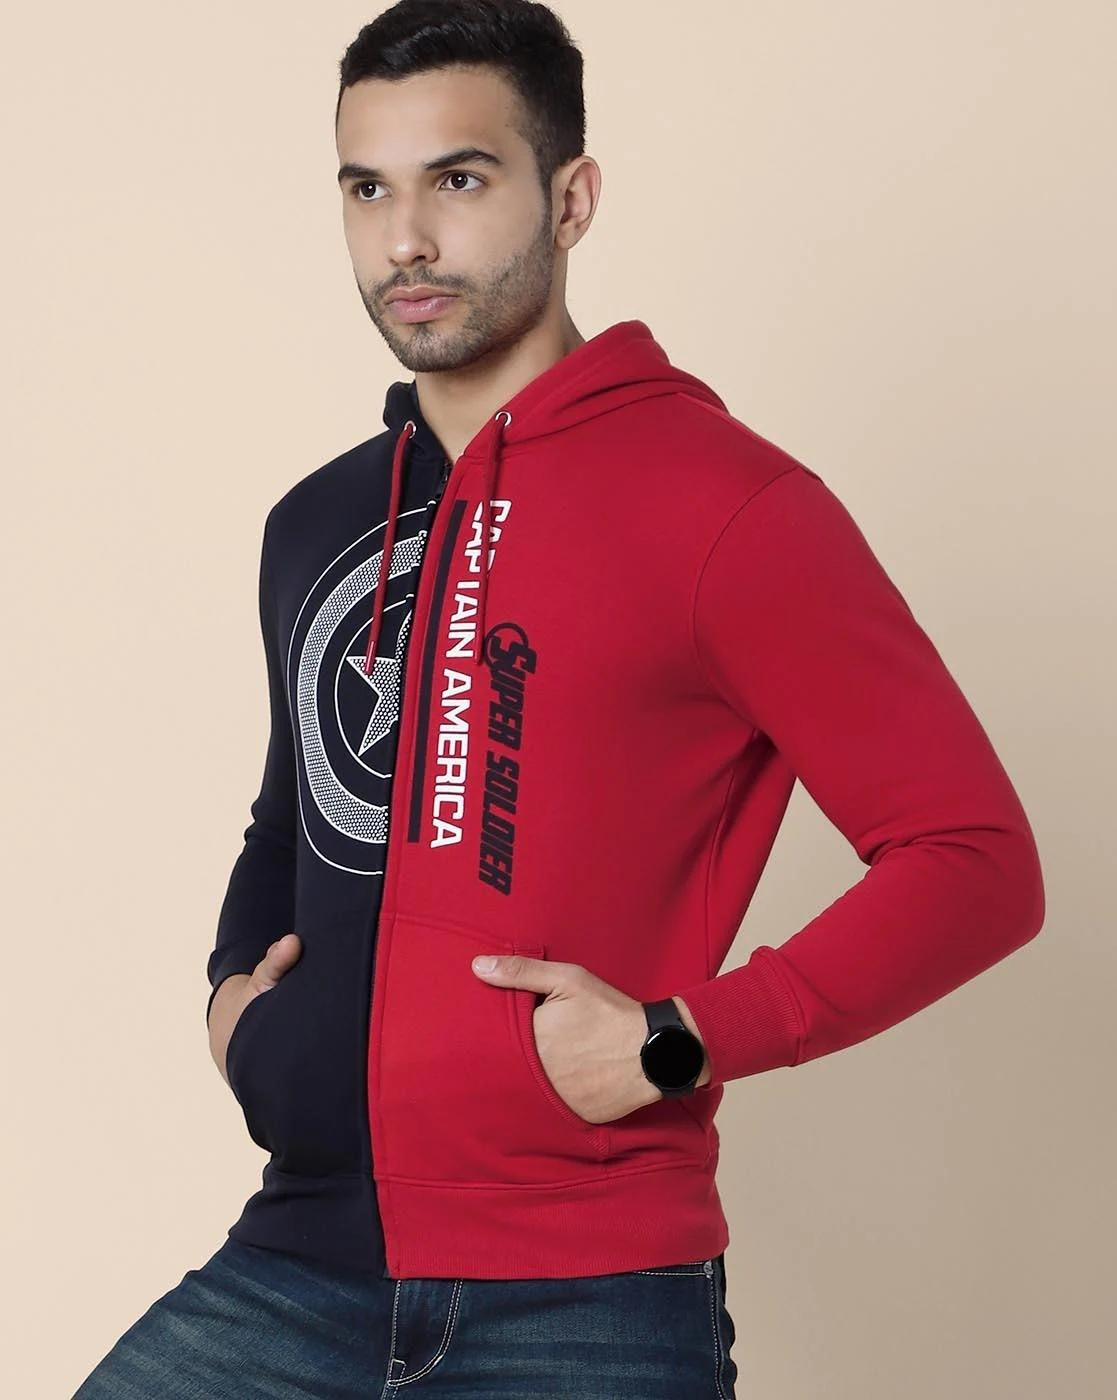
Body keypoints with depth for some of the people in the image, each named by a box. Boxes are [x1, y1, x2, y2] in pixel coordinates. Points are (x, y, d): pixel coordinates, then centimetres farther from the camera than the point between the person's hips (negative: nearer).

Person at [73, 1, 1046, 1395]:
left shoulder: (724, 503, -8)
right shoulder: (313, 524, 13)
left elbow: (974, 858, -11)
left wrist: (673, 1044, -16)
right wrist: (235, 980, 12)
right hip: (300, 1266, 6)